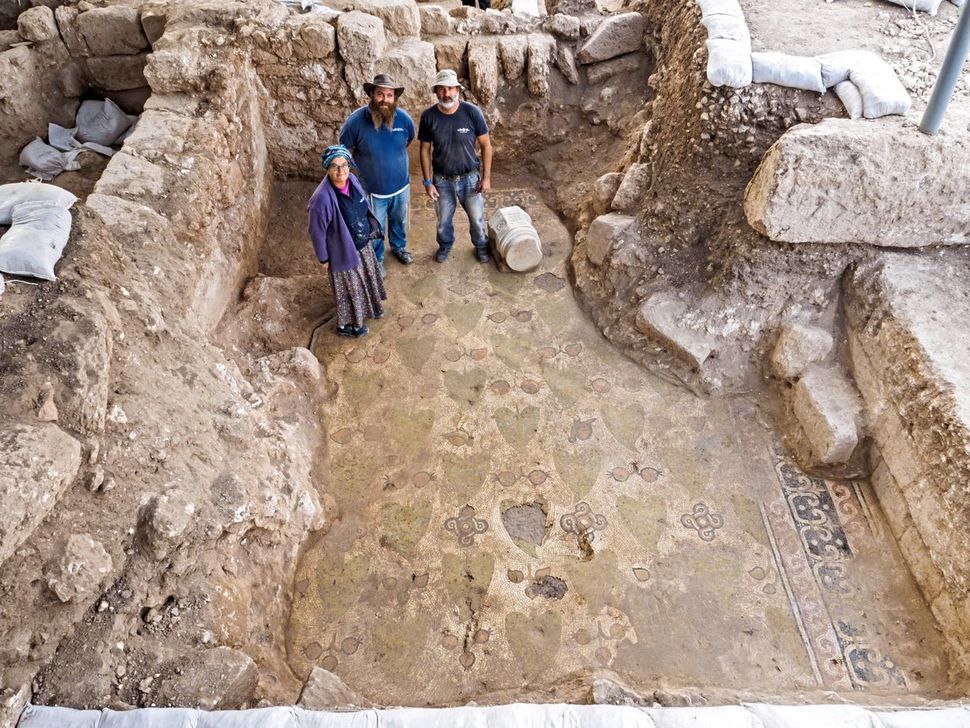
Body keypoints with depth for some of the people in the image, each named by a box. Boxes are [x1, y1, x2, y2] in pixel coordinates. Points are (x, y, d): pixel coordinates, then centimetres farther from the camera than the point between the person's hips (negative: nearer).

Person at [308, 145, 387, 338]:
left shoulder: (352, 180, -12)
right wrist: (323, 258, -11)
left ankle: (370, 306, 58)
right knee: (350, 287, 15)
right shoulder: (323, 198, -32)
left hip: (364, 243, 7)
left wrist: (373, 229, 15)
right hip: (344, 250, -7)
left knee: (368, 276, 29)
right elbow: (317, 231, -21)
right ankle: (346, 324, 40)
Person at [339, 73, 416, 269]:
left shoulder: (403, 118, -16)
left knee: (399, 221, 28)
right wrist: (364, 165, -3)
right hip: (372, 190, -3)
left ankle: (399, 247, 56)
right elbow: (345, 151, -8)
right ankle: (376, 260, 42)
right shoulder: (356, 121, -24)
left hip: (401, 186, 3)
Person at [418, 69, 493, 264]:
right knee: (443, 220, 20)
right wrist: (428, 182, -5)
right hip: (442, 180, 1)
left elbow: (486, 145, -8)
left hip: (470, 178, -1)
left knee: (477, 217, 16)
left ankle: (481, 245, 45)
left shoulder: (472, 112, -17)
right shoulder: (428, 116, -14)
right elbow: (425, 150, -4)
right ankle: (445, 245, 49)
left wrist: (486, 177, -8)